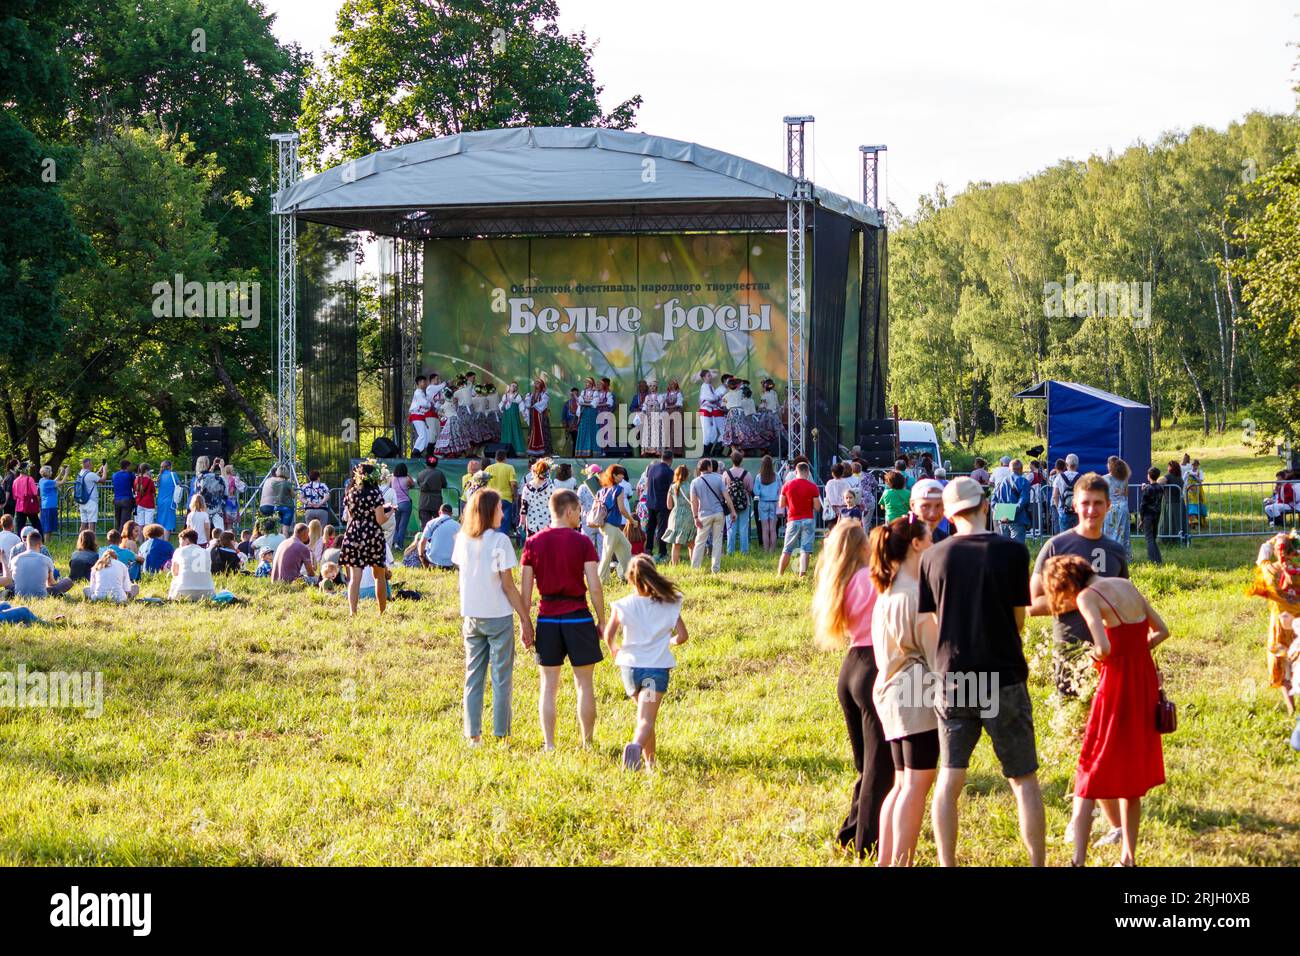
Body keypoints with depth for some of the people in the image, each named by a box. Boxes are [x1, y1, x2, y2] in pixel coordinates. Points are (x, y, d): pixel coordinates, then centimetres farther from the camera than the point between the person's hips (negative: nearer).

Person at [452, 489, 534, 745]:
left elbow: (463, 575, 6)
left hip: (472, 617, 5)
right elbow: (508, 586, -12)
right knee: (501, 679, 4)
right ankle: (501, 735, 5)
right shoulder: (499, 541, -12)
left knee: (473, 677, 11)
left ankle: (473, 735, 12)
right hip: (499, 617, -5)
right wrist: (526, 620, -7)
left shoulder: (462, 540, 3)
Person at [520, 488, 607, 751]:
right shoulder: (582, 542, -8)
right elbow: (594, 586, -10)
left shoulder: (533, 543, 0)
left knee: (548, 685, 9)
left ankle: (549, 744, 7)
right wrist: (601, 621, 0)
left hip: (547, 618, 2)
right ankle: (587, 743, 12)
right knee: (584, 684, 8)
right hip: (578, 617, -2)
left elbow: (525, 588, 0)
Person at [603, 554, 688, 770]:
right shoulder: (669, 605, -1)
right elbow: (682, 636, -1)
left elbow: (609, 635, -5)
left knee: (645, 717, 23)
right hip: (657, 667, -2)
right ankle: (636, 746, -40)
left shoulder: (622, 606, -2)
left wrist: (613, 650, 16)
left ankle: (650, 760, 27)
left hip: (630, 666, 2)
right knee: (646, 719, -11)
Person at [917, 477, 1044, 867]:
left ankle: (947, 864, 9)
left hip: (952, 683, 2)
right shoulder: (1012, 551, -7)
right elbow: (1018, 620, 0)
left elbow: (927, 627, 5)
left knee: (949, 779, 9)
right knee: (1024, 780, 7)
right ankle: (1037, 862, 6)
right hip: (1004, 681, -2)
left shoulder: (933, 557, 0)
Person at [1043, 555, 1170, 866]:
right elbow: (1161, 630, 16)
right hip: (1145, 680, 7)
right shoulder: (1126, 585, 10)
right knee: (1131, 777, 17)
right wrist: (1132, 652, 12)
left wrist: (1096, 656, -1)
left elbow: (1104, 648, -22)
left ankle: (1078, 860, -7)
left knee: (1089, 780, 1)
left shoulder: (1088, 596, -11)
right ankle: (1129, 858, 20)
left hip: (1116, 683, -7)